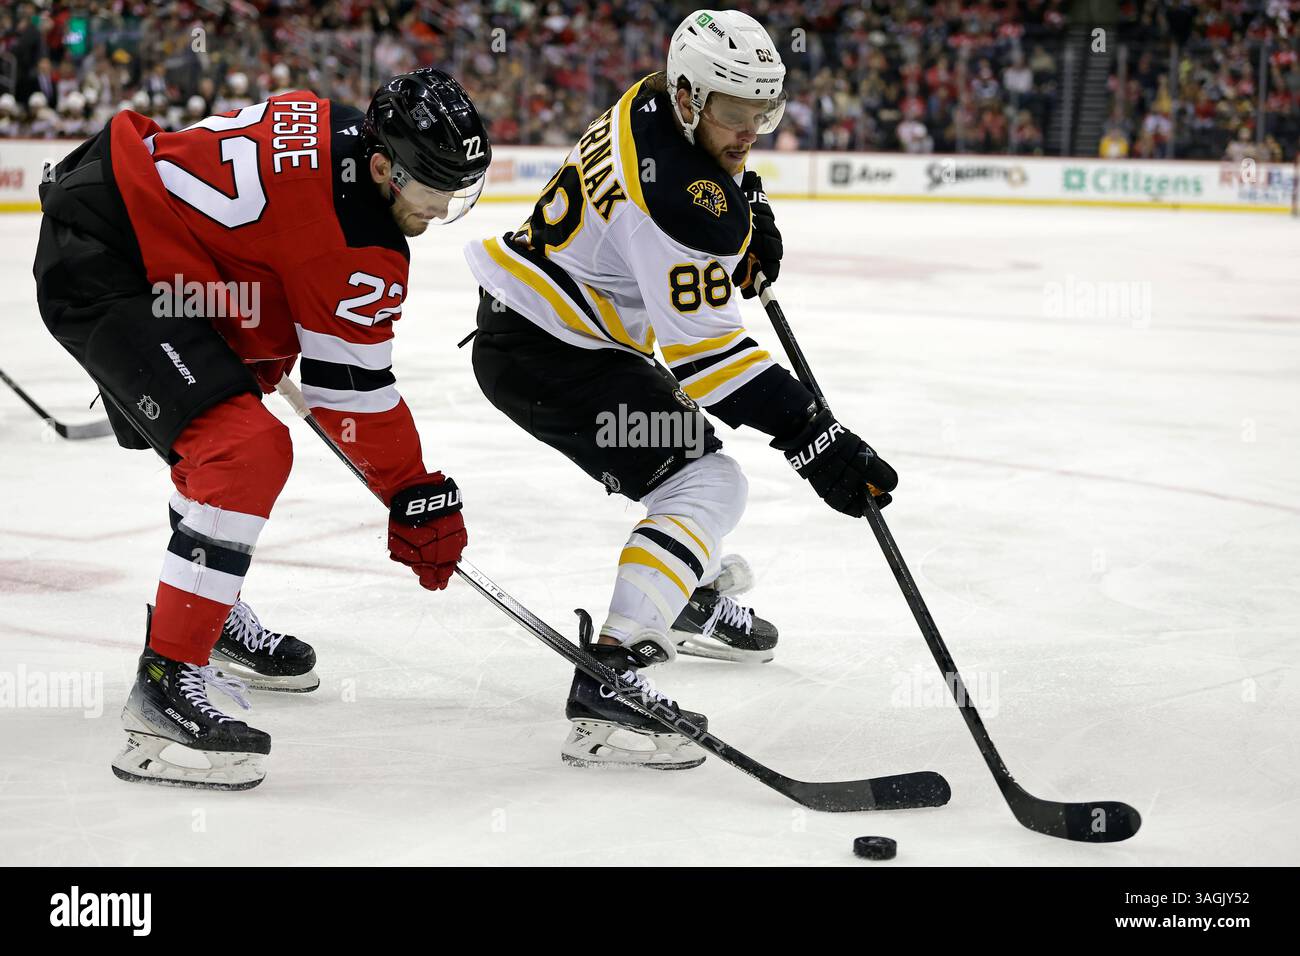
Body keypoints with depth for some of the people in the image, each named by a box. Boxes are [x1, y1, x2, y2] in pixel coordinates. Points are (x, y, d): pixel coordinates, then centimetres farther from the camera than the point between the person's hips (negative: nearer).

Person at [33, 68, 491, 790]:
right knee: (248, 451, -21)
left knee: (224, 437, 25)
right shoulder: (357, 245, -21)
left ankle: (207, 617, 44)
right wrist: (419, 498, -4)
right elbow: (352, 386, -14)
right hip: (97, 269, -11)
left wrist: (260, 353, 24)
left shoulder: (331, 128, 4)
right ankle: (164, 685, -22)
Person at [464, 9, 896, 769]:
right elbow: (705, 348, -28)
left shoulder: (658, 106, 2)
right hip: (544, 353, -11)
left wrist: (748, 206, 9)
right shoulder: (681, 197, -27)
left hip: (532, 320, 11)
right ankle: (608, 686, -28)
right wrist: (812, 437, -29)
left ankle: (698, 601, 51)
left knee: (685, 439, 29)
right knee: (707, 486, -17)